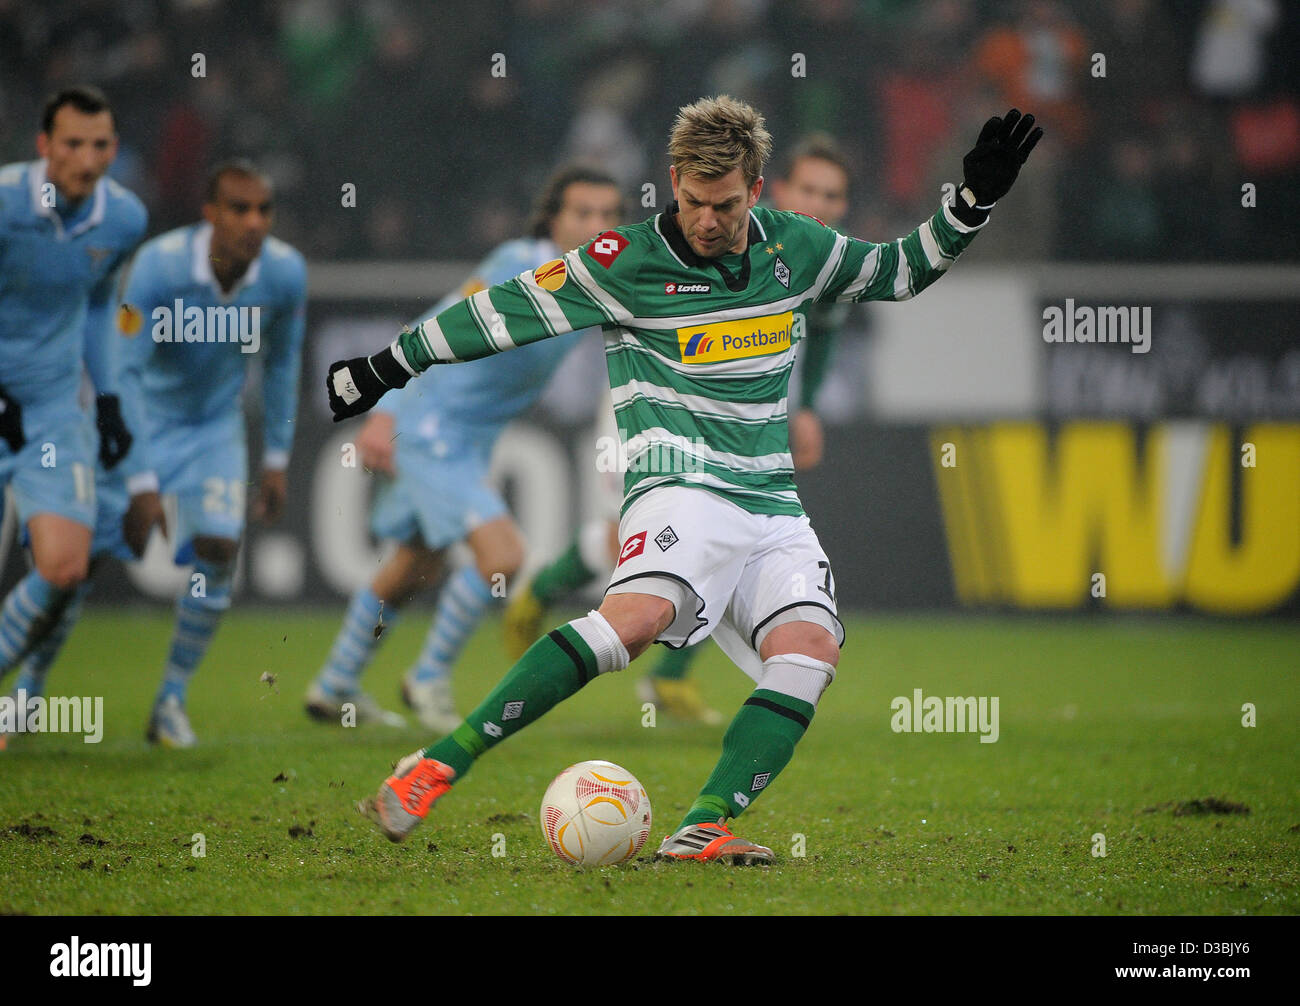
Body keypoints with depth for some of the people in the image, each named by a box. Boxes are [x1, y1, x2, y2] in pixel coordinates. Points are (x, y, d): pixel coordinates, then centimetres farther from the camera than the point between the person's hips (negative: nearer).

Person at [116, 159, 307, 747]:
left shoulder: (284, 274, -16)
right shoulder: (160, 264, -28)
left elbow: (281, 362, 3)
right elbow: (125, 372, -25)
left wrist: (277, 460, 7)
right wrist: (140, 482, -27)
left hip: (215, 424, 3)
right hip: (143, 418, -3)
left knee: (218, 550, -14)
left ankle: (171, 700, 1)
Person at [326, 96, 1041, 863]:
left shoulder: (797, 247, 10)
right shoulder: (626, 261, -3)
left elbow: (898, 272, 26)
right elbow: (504, 312, 4)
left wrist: (973, 202, 14)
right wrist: (381, 370, 8)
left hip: (773, 505, 6)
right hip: (683, 490, -6)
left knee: (811, 650, -21)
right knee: (638, 615, -34)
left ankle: (704, 830, -28)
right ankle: (436, 768, -36)